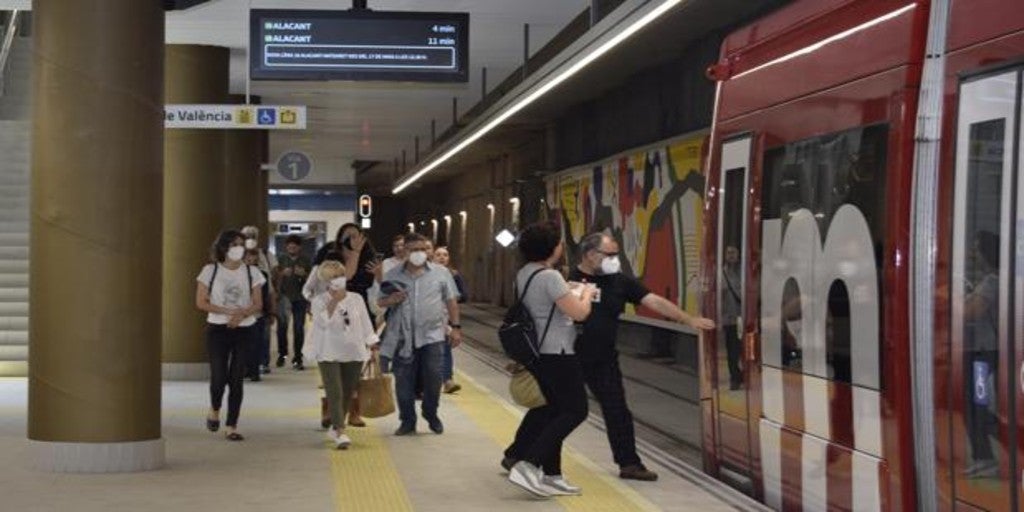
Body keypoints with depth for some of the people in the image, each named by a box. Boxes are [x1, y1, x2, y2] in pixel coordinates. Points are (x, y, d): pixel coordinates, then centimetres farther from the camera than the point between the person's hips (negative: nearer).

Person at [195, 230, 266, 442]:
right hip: (217, 330, -1)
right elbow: (201, 302, -3)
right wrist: (228, 311, -13)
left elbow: (258, 304, 4)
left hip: (244, 330, 1)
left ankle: (232, 426, 7)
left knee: (236, 379, 0)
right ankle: (214, 410, 26)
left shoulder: (252, 272, 5)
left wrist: (242, 314, -17)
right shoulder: (210, 271, 0)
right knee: (219, 377, -7)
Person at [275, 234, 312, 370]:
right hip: (283, 297, 0)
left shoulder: (305, 261, 8)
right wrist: (283, 273, -15)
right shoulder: (281, 259, 7)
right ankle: (282, 354, 22)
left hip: (300, 299, 0)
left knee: (299, 328, -2)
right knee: (282, 327, 2)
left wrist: (304, 274, -11)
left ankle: (297, 358, 2)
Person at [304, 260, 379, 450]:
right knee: (335, 393, -12)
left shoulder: (356, 299, 7)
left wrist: (371, 347, 6)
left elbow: (366, 325, 11)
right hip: (329, 354, -4)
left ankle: (335, 428, 25)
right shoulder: (319, 301, -2)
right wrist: (334, 302, -20)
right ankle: (340, 433, -17)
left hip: (354, 354, 4)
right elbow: (323, 322, -18)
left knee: (348, 393, 9)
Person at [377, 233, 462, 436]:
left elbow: (451, 301, 9)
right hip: (403, 337, 1)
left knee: (433, 375, -6)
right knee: (403, 380, 2)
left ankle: (431, 415, 17)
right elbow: (380, 302, 11)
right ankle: (407, 421, 16)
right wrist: (390, 300, -11)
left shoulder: (440, 273, 5)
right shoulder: (393, 275, 6)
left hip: (432, 335, -1)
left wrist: (455, 327, 4)